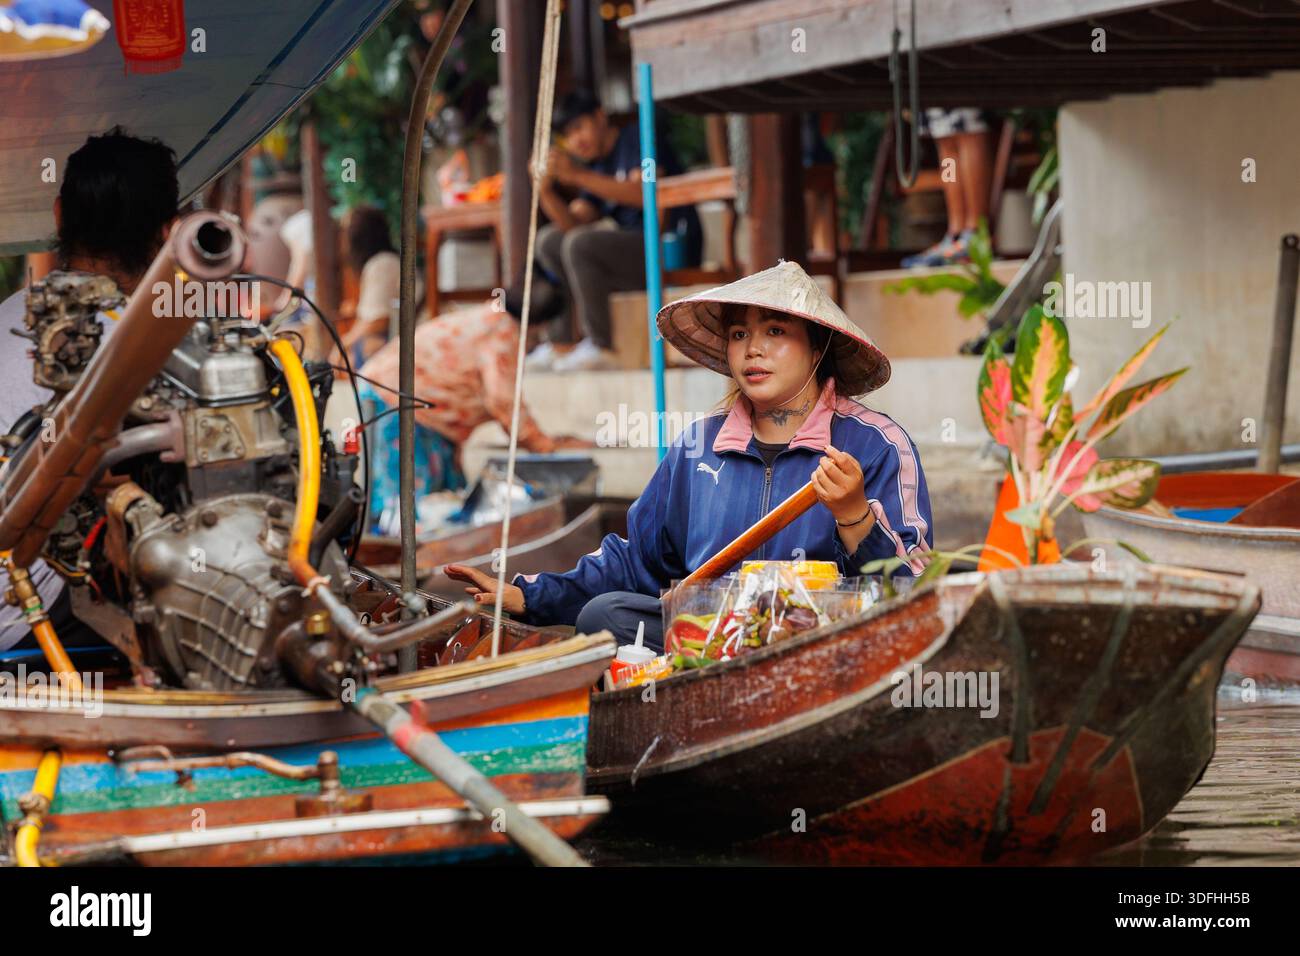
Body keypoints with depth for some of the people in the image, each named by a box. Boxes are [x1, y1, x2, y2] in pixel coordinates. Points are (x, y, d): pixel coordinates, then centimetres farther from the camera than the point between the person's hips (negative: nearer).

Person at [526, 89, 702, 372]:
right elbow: (574, 223, 9)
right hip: (632, 249, 9)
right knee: (549, 241, 8)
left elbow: (642, 194, -21)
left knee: (580, 244, -26)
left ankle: (599, 347, -22)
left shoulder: (638, 140, -3)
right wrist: (546, 191, -8)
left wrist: (578, 176, -23)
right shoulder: (597, 165, 19)